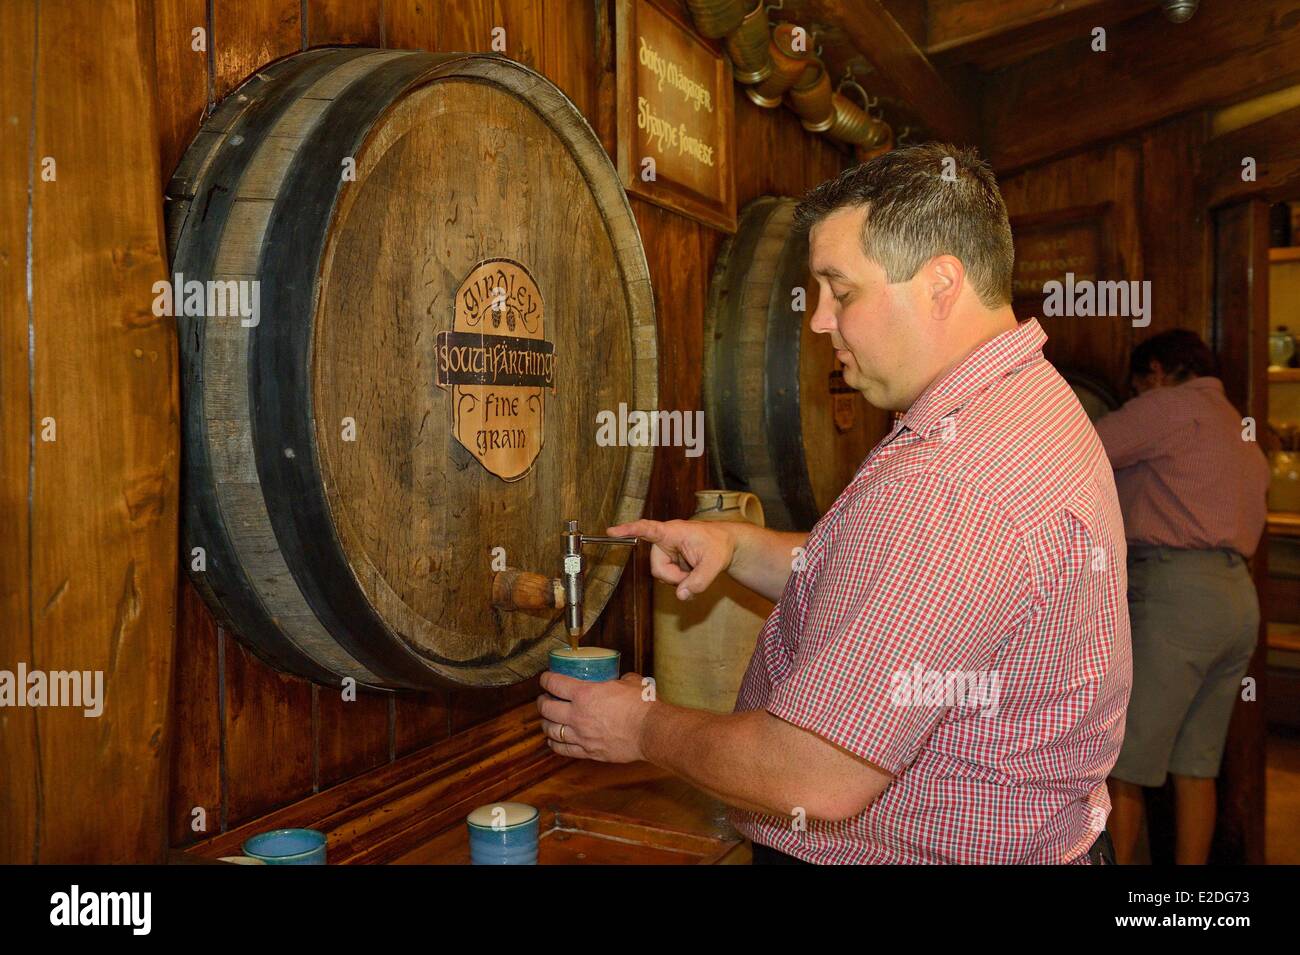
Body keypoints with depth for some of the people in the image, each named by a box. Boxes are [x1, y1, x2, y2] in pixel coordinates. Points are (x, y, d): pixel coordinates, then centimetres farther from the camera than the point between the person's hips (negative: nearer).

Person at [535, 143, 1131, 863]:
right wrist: (737, 546, -1)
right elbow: (878, 585, 12)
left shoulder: (946, 488, -31)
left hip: (921, 851, -9)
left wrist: (646, 730, -14)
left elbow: (818, 781, -30)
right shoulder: (1035, 401, 4)